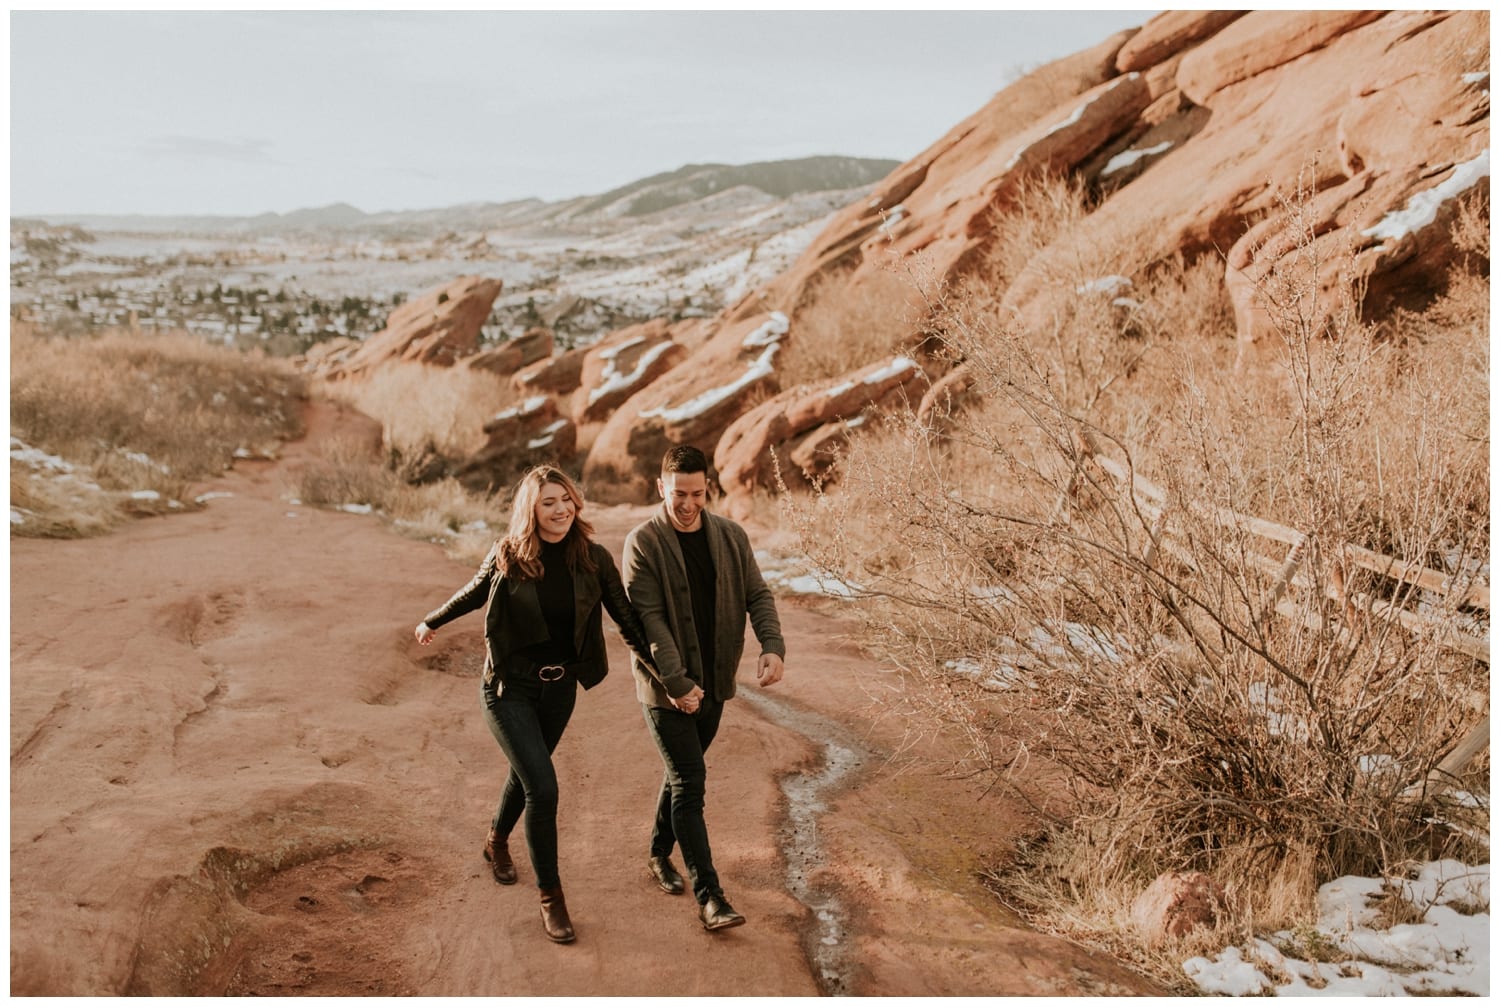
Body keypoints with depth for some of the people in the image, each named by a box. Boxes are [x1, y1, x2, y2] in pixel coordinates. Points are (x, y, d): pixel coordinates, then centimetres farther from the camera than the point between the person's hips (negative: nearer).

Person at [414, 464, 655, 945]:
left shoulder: (592, 558, -10)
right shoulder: (508, 556, -14)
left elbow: (627, 618, -3)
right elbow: (473, 594, 6)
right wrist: (432, 621, 22)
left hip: (560, 687, 3)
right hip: (510, 686, -3)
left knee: (526, 772, 23)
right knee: (542, 787, -13)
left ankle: (497, 842, 54)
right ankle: (550, 896, 4)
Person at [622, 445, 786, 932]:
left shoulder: (731, 536, 1)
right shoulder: (643, 542, -13)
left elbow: (757, 594, 2)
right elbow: (648, 618, -18)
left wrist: (772, 645, -17)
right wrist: (676, 683, -24)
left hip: (714, 682, 5)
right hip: (666, 688, -5)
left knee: (682, 773, 20)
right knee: (690, 783, -6)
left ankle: (660, 855, 41)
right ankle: (708, 896, -3)